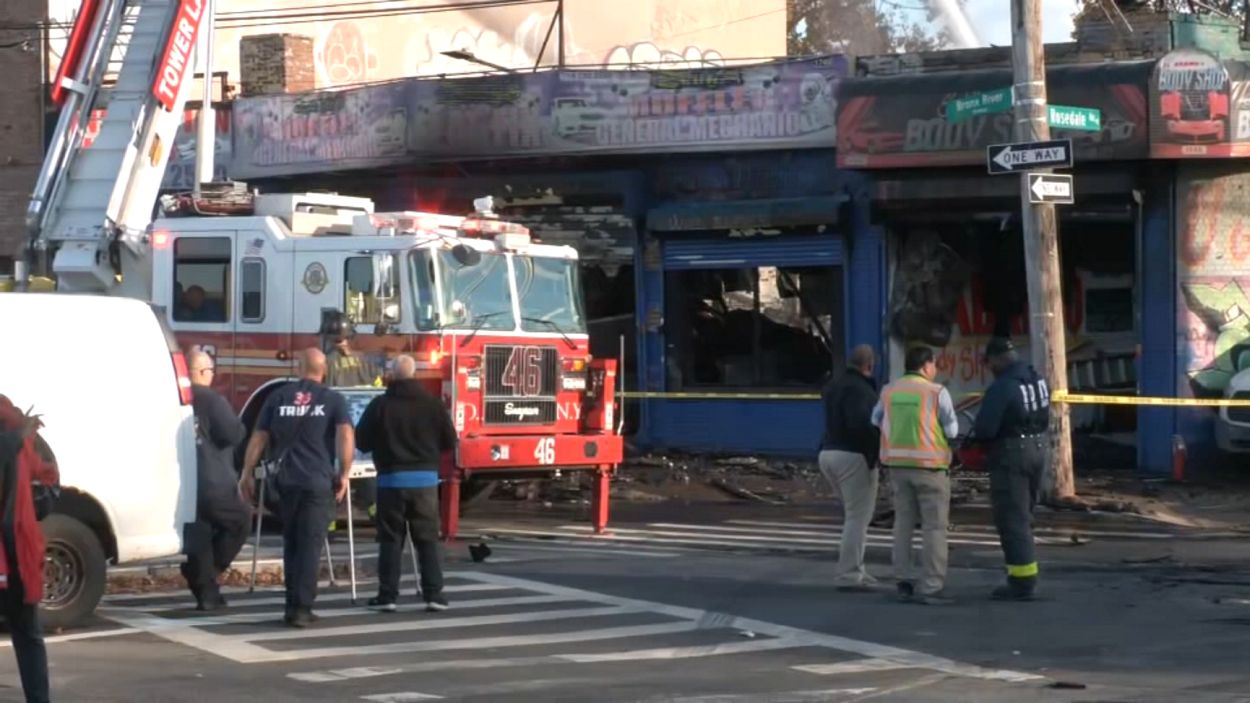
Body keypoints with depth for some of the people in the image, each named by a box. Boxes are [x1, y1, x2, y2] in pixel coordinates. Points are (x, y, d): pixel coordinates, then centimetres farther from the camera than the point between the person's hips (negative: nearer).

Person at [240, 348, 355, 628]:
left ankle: (294, 603, 18)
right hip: (318, 482, -3)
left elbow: (258, 438, 8)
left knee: (291, 543, 16)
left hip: (284, 480, 3)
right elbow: (346, 435, -12)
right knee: (310, 545, -2)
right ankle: (301, 608, -9)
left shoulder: (278, 397, 8)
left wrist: (246, 474, 15)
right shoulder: (333, 400, 2)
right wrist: (344, 474, -8)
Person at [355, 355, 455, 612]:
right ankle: (433, 593, 2)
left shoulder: (380, 405, -5)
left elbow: (362, 441, 0)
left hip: (391, 479, -1)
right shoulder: (433, 404, -1)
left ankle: (387, 595, 4)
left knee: (391, 539, 6)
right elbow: (450, 442, 5)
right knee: (427, 538, 6)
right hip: (425, 479, 1)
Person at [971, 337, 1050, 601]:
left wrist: (972, 438, -2)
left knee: (1012, 520, -1)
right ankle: (1025, 576, 26)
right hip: (1038, 450, 9)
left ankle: (1022, 582, -1)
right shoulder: (1038, 380, 7)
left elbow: (985, 428, -21)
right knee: (1024, 515, 20)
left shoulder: (1001, 387, -20)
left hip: (1011, 455, -9)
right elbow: (1044, 418, 11)